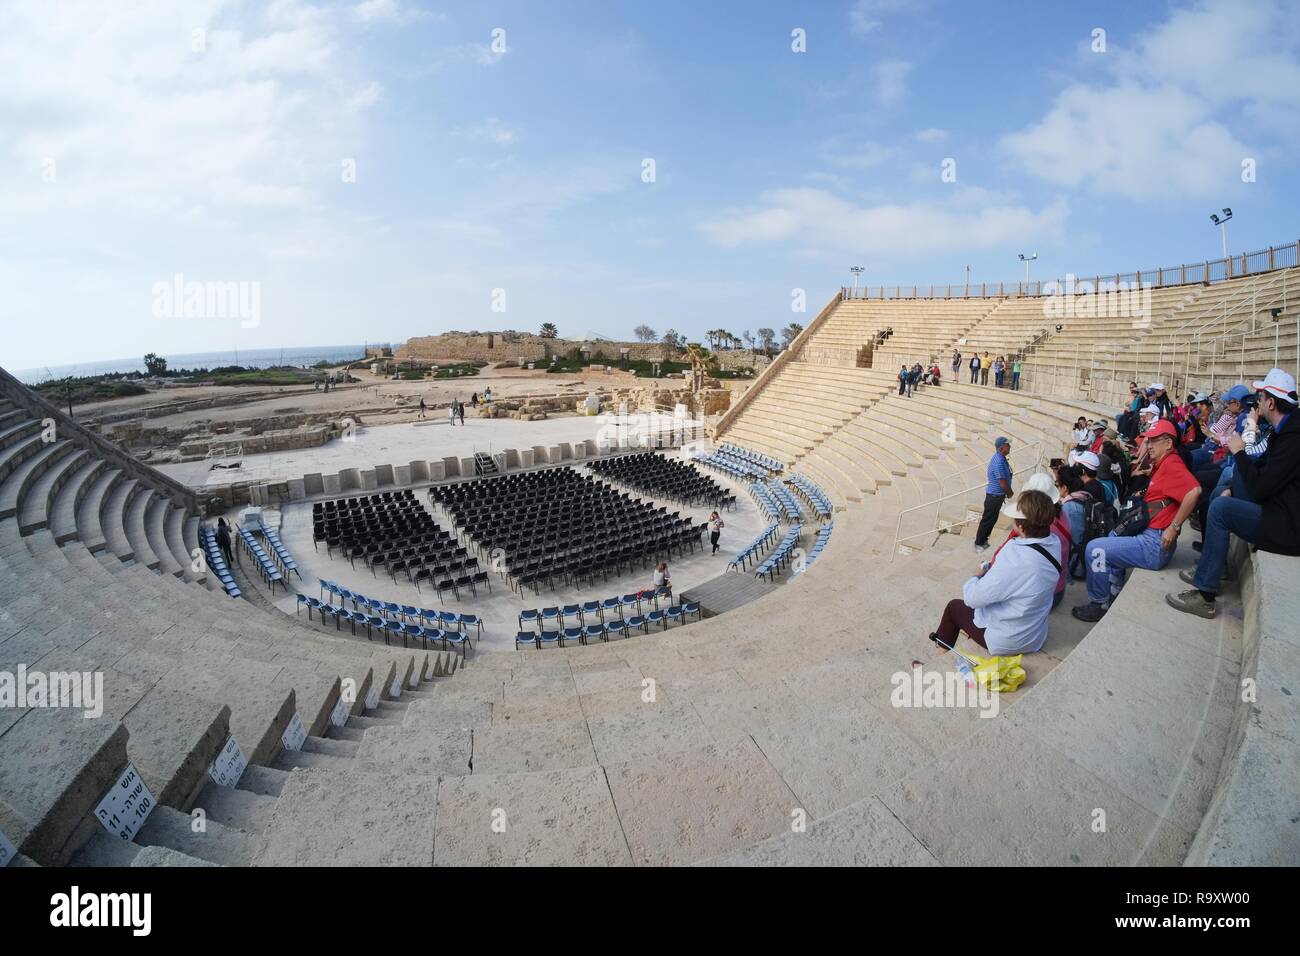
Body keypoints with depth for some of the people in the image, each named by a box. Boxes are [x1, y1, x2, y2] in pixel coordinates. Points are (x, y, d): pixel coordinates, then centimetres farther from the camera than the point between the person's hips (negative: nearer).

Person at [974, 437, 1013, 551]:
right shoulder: (999, 462, -27)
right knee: (988, 520, 1)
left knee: (992, 519, 20)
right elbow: (1002, 482, -24)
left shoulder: (1001, 458, 6)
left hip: (997, 494, 10)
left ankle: (983, 539, 32)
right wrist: (1009, 493, -6)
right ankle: (979, 543, 11)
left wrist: (1008, 491, 10)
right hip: (995, 496, -10)